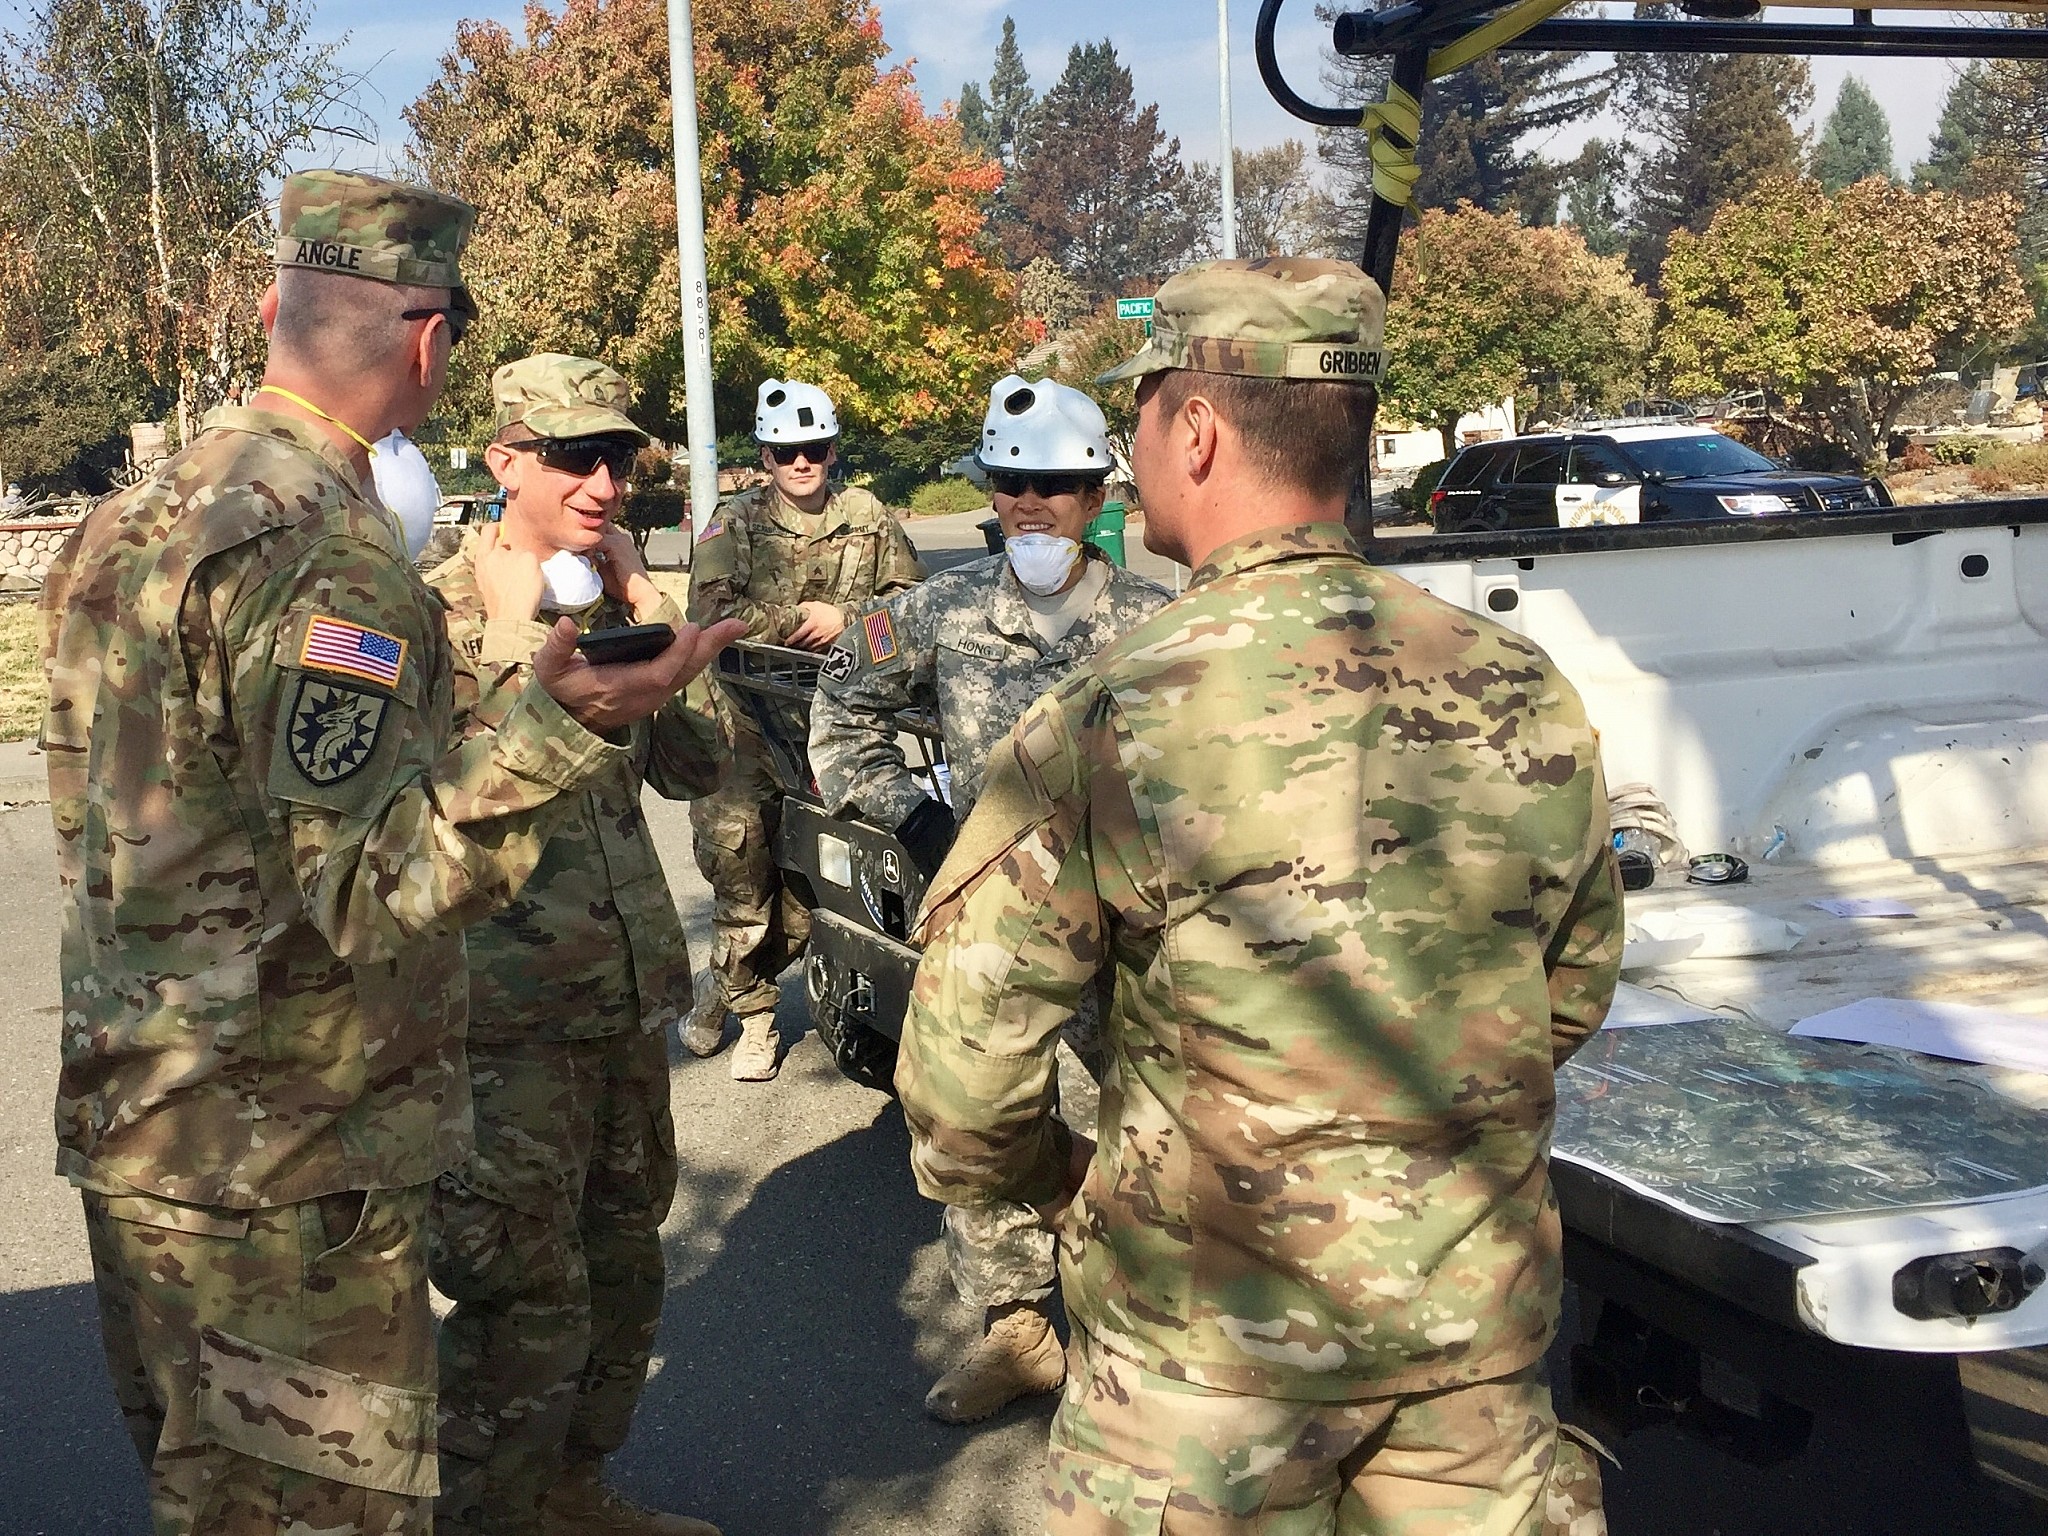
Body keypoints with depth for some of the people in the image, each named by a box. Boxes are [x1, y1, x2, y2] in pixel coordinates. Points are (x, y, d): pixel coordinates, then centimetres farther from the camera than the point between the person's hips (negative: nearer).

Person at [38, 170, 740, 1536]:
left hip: (138, 1124, 9)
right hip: (284, 1168, -9)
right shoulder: (333, 550, -21)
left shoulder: (138, 516, 8)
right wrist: (565, 730, -36)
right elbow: (374, 893, -26)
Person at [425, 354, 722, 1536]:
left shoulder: (611, 601, 10)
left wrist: (643, 604, -3)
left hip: (630, 994, 8)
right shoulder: (441, 610, -11)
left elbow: (699, 765, 4)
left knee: (622, 1265, 18)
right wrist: (516, 639, -20)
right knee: (528, 1297, -5)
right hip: (510, 1014, -7)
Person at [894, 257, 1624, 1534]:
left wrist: (1048, 1177, 7)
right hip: (1482, 1328, 4)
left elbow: (964, 1064, -13)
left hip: (1217, 1333, -4)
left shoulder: (1111, 726, -18)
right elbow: (1575, 996, 8)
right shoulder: (1531, 699, -5)